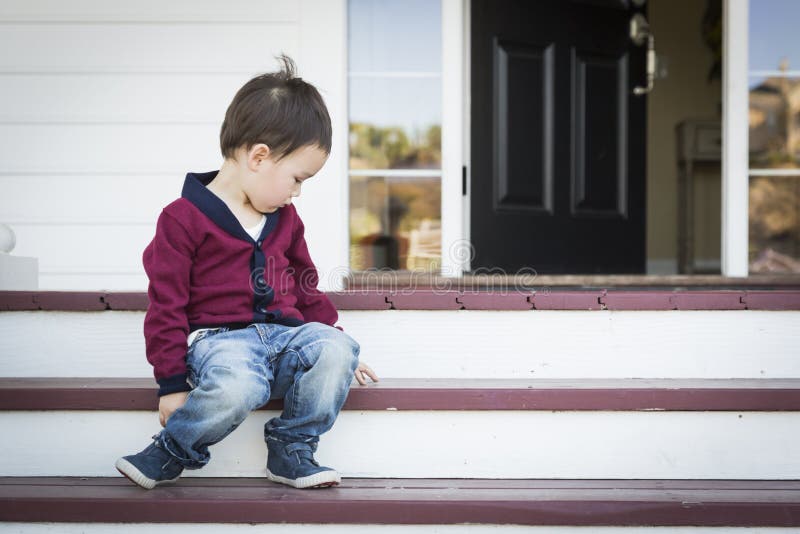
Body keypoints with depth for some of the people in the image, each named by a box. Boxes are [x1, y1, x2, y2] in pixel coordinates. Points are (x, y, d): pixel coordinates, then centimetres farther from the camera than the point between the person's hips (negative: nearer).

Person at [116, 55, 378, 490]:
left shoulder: (284, 219, 18)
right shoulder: (184, 218, -4)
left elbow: (305, 288, 30)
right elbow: (166, 305, -5)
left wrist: (336, 341, 26)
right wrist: (172, 383, -7)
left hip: (285, 332, 6)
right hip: (219, 336, -6)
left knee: (337, 349, -26)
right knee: (237, 388, -39)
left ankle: (291, 450, -9)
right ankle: (173, 452, -10)